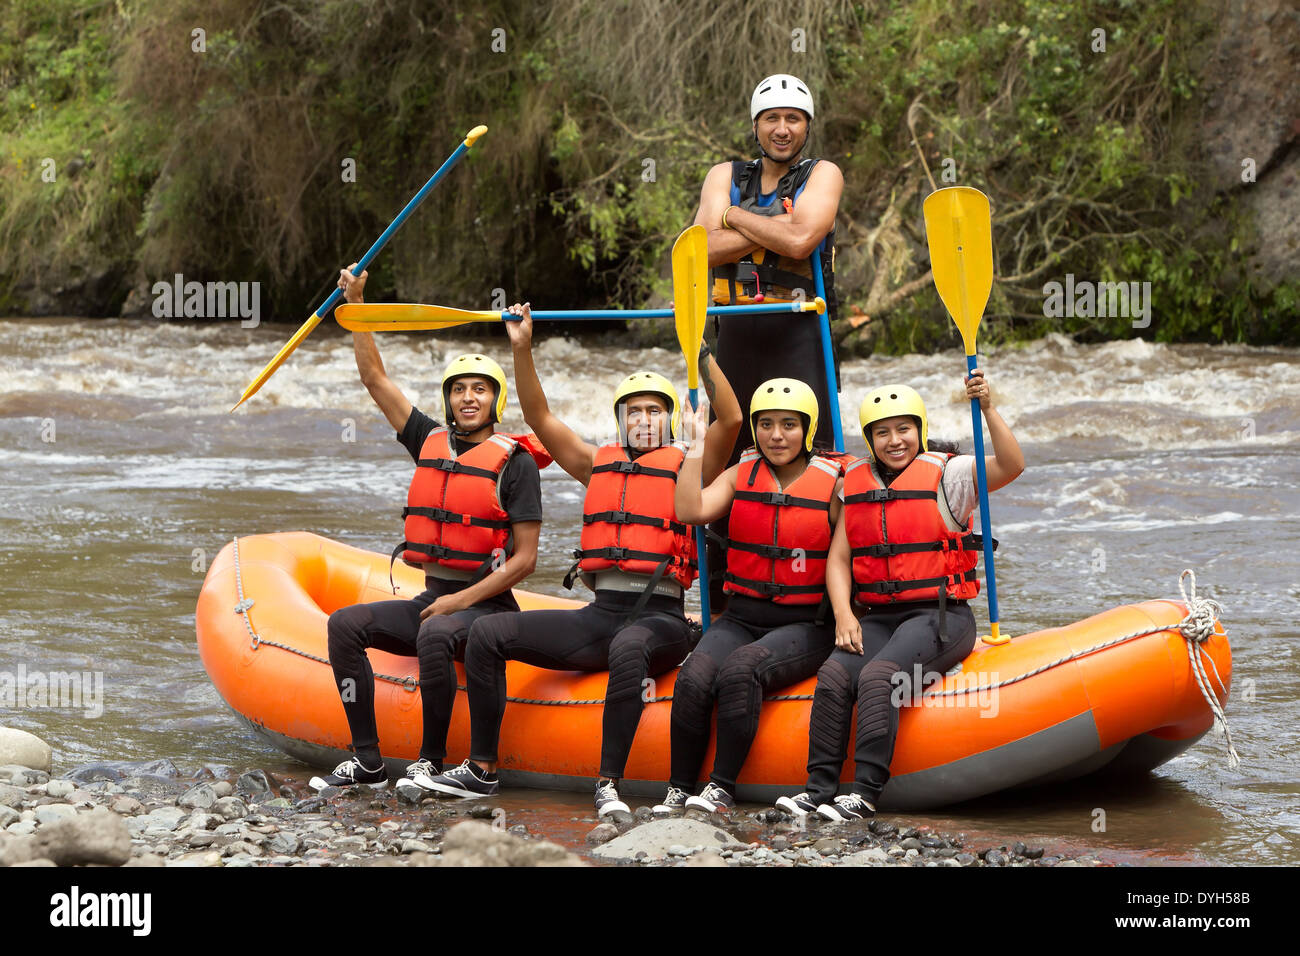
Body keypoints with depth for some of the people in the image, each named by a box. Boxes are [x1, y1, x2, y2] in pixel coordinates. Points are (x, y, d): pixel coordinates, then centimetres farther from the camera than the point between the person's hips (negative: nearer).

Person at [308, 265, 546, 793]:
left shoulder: (513, 461, -6)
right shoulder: (431, 442, 11)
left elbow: (525, 558, -9)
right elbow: (375, 378, 14)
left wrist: (463, 600, -16)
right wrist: (355, 302, 9)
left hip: (485, 606, -6)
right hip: (431, 596, 6)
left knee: (435, 636, -36)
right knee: (345, 624, -14)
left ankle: (431, 762, -22)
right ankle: (367, 760, -15)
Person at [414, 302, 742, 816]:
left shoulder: (687, 470, 6)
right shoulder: (600, 464, 19)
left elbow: (730, 419, -10)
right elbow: (540, 418, 18)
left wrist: (699, 349, -14)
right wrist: (522, 349, 8)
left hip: (659, 618, -5)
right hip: (599, 615, 5)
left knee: (628, 647, -41)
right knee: (488, 631, -8)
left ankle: (609, 783, -38)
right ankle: (482, 768, -5)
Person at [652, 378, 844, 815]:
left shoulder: (832, 484, 0)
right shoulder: (741, 476, 9)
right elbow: (690, 511, -8)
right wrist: (697, 443, -4)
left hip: (805, 625, -3)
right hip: (741, 618, 3)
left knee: (739, 669, -33)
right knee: (694, 678, -26)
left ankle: (722, 788, -27)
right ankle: (679, 790, -17)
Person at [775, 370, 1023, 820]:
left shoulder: (947, 475, 0)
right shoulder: (856, 484, 14)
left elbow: (1012, 466, -17)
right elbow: (838, 559, 11)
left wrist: (988, 409, -29)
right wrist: (844, 615, -6)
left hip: (939, 615, -5)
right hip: (875, 616, 5)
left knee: (878, 675, -30)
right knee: (834, 676, -23)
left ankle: (866, 793, -33)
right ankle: (819, 790, -22)